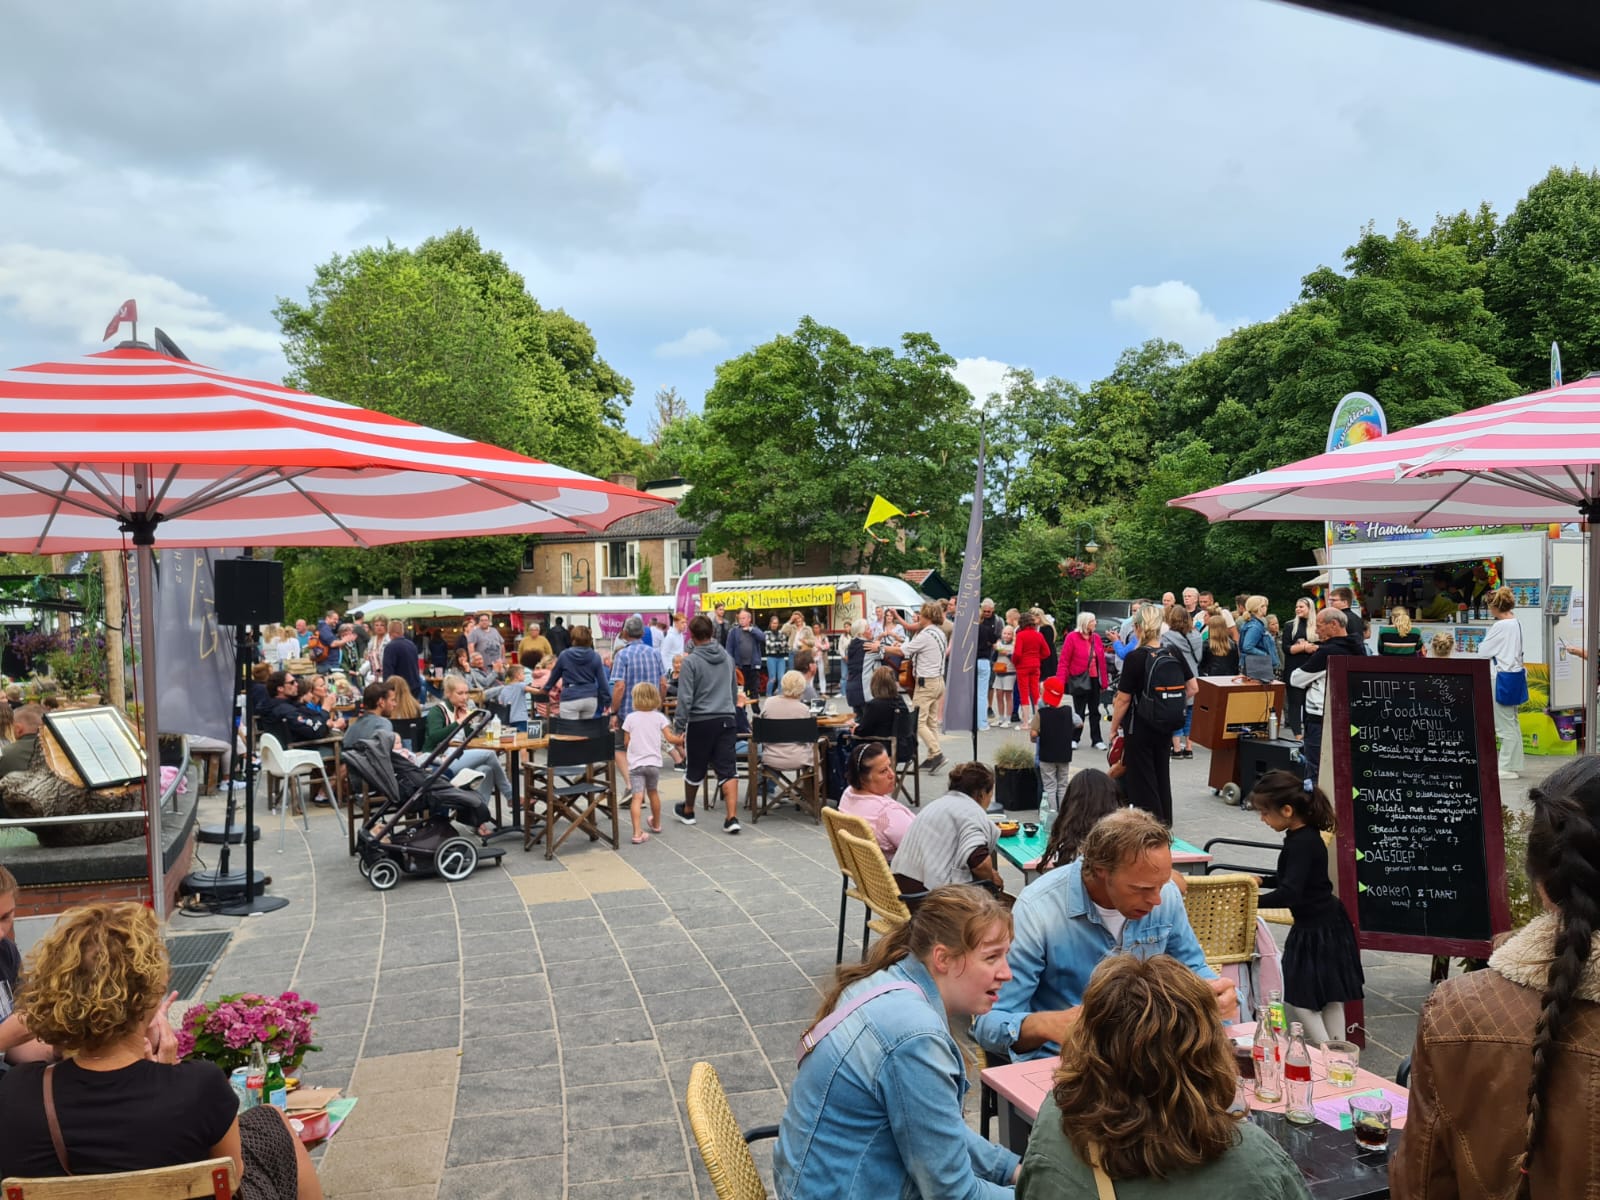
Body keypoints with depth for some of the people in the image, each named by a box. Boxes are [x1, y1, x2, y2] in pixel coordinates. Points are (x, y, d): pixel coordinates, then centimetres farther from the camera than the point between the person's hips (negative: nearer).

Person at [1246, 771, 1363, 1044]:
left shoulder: (1302, 843, -27)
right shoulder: (1304, 836, 3)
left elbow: (1290, 893, -35)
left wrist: (1253, 902, -36)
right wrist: (1263, 881, 19)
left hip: (1315, 931, -10)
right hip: (1328, 924, 10)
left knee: (1301, 997, 1)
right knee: (1330, 995, 18)